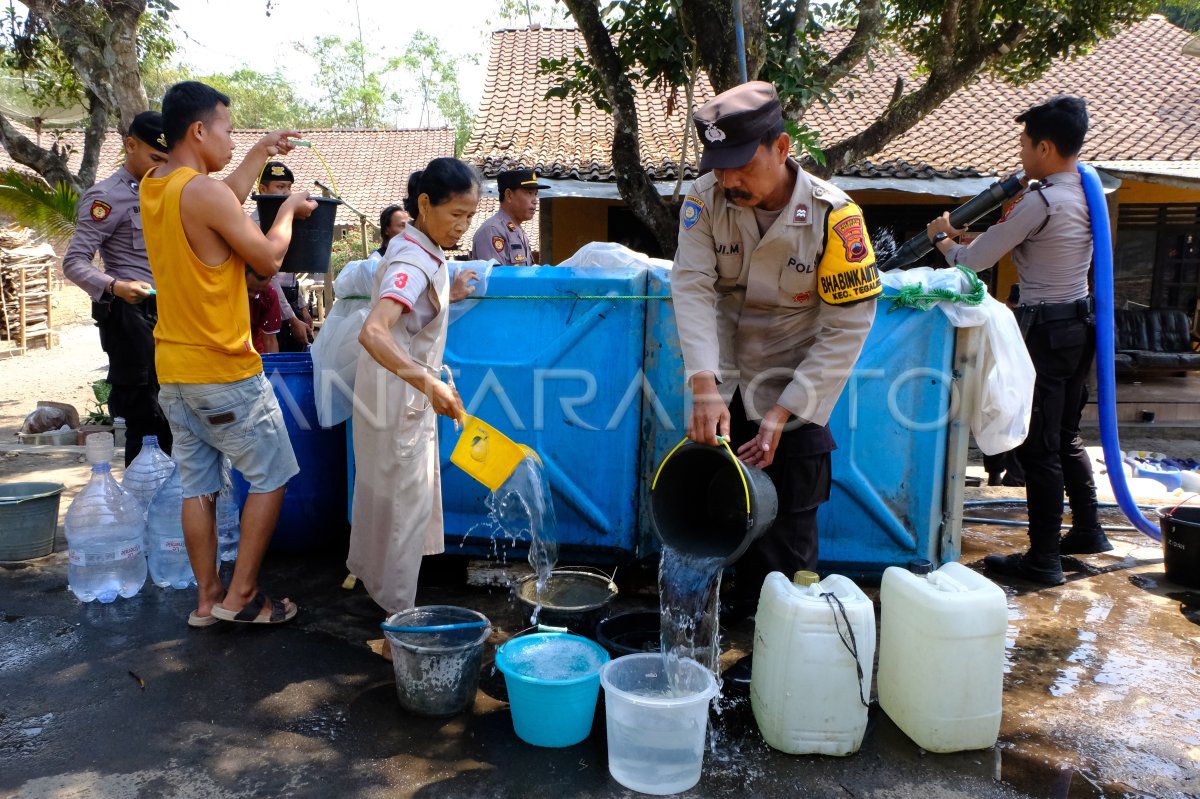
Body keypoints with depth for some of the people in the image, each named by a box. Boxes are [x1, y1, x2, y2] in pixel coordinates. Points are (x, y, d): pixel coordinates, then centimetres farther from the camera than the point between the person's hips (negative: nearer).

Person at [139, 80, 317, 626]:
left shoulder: (152, 186, 8)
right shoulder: (204, 192, -18)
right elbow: (268, 259, -11)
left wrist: (261, 153, 28)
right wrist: (289, 209, 5)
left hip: (173, 369, 9)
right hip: (223, 371, -8)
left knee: (198, 484, 13)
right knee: (271, 476, 5)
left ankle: (206, 599, 22)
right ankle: (240, 596, 10)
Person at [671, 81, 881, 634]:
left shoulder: (832, 215, -19)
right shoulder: (706, 199, -12)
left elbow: (849, 325, -16)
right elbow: (693, 289, -20)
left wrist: (783, 412, -21)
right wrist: (706, 388, -34)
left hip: (794, 393, -2)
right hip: (723, 388, 3)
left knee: (788, 531, 2)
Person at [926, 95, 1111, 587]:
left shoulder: (1040, 201, -19)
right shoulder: (1086, 192, 9)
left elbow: (972, 262, -15)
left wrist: (942, 238, 5)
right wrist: (966, 235, 14)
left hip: (1046, 331, -9)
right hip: (1080, 323, 9)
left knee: (1038, 446, -2)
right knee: (1066, 436, 22)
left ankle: (1043, 559, 5)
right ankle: (1088, 531, 34)